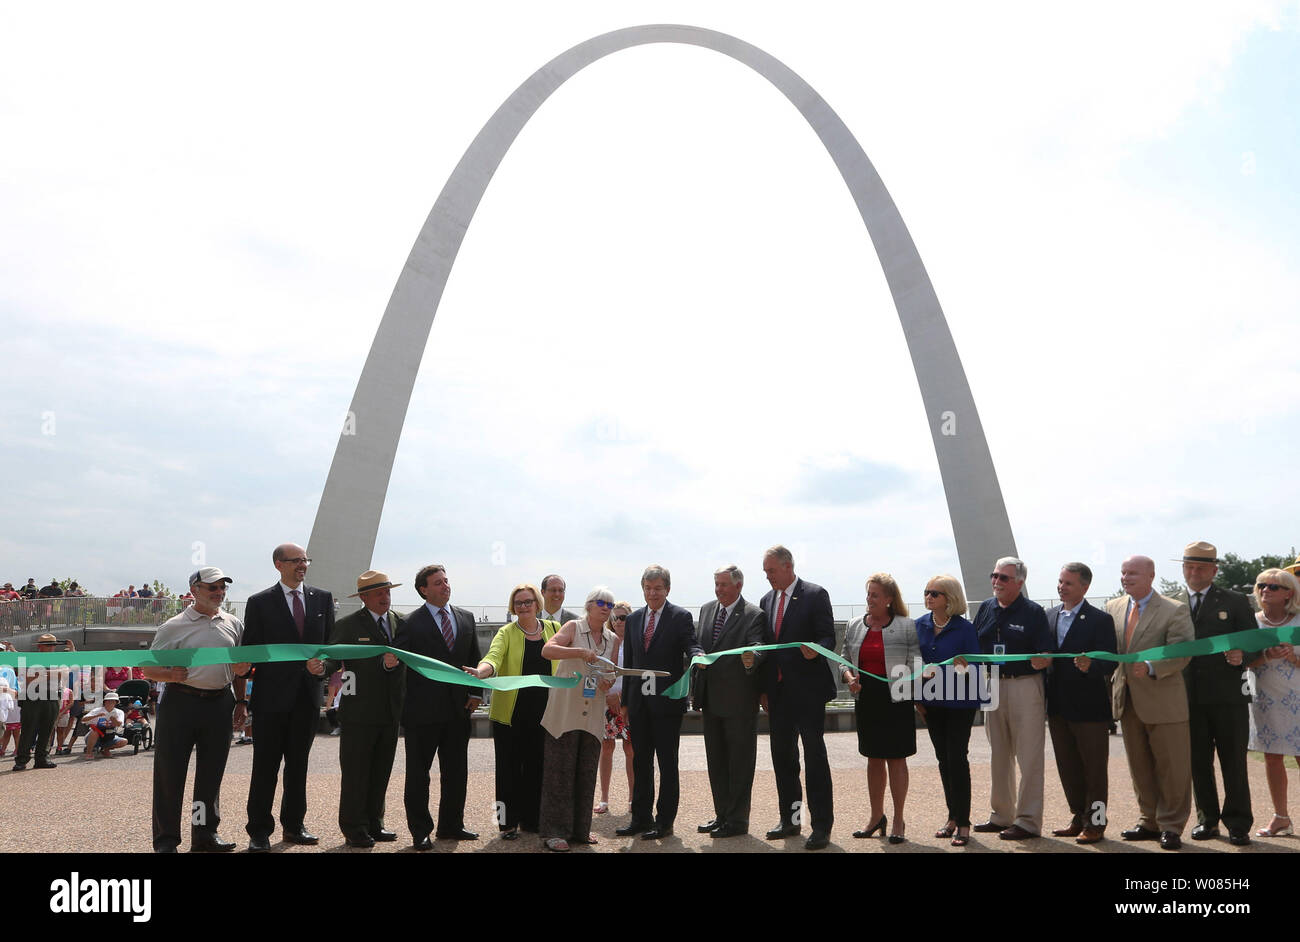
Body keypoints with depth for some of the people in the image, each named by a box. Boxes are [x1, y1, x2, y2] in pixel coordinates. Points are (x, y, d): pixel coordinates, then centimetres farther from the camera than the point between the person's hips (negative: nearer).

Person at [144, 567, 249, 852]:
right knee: (170, 772, 1)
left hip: (220, 703, 3)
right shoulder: (174, 626, -1)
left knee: (211, 771, 11)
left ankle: (205, 833, 23)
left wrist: (241, 701, 7)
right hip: (180, 702, -3)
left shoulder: (234, 625, 10)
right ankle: (166, 839, 14)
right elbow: (149, 669, -1)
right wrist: (171, 675, -21)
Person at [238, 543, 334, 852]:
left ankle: (294, 825, 25)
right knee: (265, 767, 3)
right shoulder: (259, 602, -2)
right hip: (272, 696, -3)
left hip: (308, 696, 3)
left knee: (298, 765, 14)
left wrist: (323, 665, -9)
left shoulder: (323, 598, 7)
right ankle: (259, 832, 15)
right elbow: (252, 650, -2)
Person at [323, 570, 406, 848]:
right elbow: (332, 659, -10)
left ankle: (374, 825, 26)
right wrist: (320, 667, -31)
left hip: (391, 711, 5)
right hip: (359, 712, -5)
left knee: (381, 773, 13)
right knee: (355, 773, 2)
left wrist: (394, 661, -16)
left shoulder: (401, 622, 9)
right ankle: (353, 830, 14)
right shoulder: (347, 625, -4)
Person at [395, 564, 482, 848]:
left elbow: (475, 659, 13)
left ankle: (451, 825, 28)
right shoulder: (411, 623, -7)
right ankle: (420, 831, 20)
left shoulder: (466, 618, 9)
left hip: (458, 709, 5)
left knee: (456, 772, 14)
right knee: (418, 774, 7)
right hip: (423, 709, -5)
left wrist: (475, 693, 6)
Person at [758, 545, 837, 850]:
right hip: (778, 692, 7)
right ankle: (789, 820, 26)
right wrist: (764, 688, 11)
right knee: (782, 756, 13)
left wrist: (814, 650, -31)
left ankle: (822, 827, 8)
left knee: (815, 756, 0)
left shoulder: (815, 595, -6)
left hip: (808, 690, -6)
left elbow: (828, 638, -9)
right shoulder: (767, 600, 12)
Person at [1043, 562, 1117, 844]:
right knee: (1068, 768, 16)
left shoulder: (1100, 620, -9)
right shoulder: (1049, 616, 9)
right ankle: (1078, 818, 30)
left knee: (1094, 768, 7)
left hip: (1089, 707, -6)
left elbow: (1109, 663, -15)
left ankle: (1095, 823, 19)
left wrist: (1089, 666, -34)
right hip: (1058, 705, 6)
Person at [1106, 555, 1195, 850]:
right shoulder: (1113, 608, 8)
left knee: (1172, 768, 4)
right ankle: (1149, 822, 27)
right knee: (1140, 767, 15)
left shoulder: (1174, 611, -8)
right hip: (1127, 701, 5)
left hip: (1163, 701, -5)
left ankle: (1171, 826, 18)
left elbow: (1182, 653, -15)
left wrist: (1151, 668, -27)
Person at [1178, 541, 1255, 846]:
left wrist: (1241, 655, -19)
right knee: (1198, 763, 10)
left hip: (1228, 695, -2)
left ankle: (1238, 824, 16)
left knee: (1234, 763, 4)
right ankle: (1207, 820, 22)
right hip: (1190, 697, 2)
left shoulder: (1236, 602, 4)